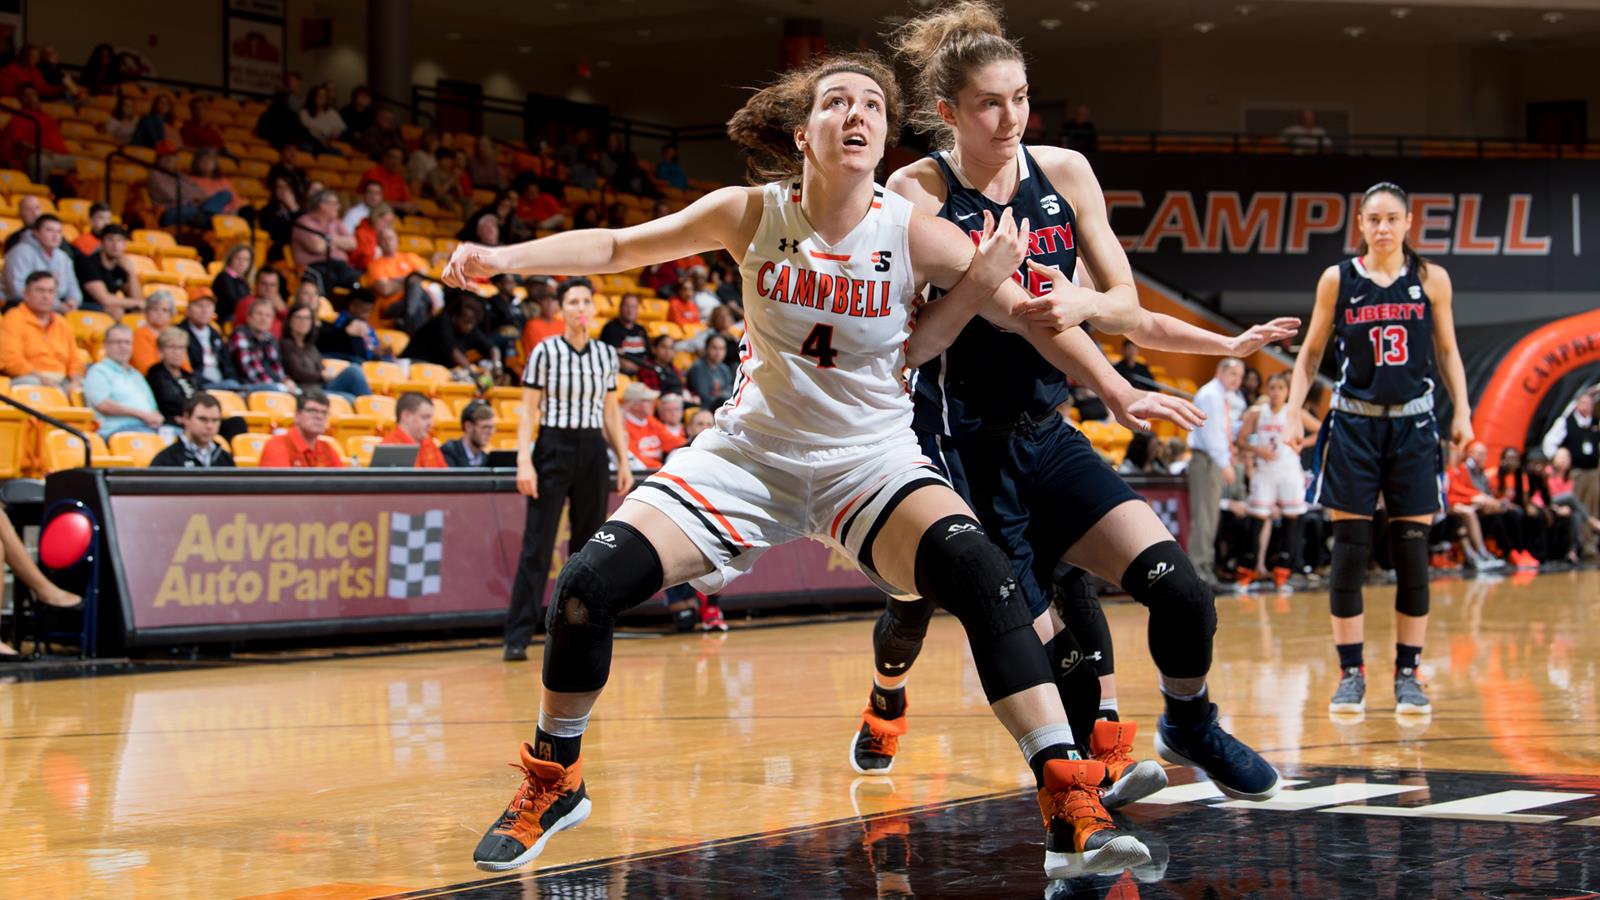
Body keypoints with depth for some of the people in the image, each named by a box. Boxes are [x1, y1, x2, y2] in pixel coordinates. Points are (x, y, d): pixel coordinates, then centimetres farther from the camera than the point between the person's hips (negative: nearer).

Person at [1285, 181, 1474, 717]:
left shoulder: (1431, 279, 3)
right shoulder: (1338, 280, 2)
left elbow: (1447, 351, 11)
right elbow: (1311, 353, 8)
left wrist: (1462, 412, 1)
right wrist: (1293, 412, -2)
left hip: (1412, 425, 1)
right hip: (1354, 425, -1)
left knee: (1412, 555, 0)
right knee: (1349, 552, -2)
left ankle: (1407, 674, 9)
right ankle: (1351, 673, 6)